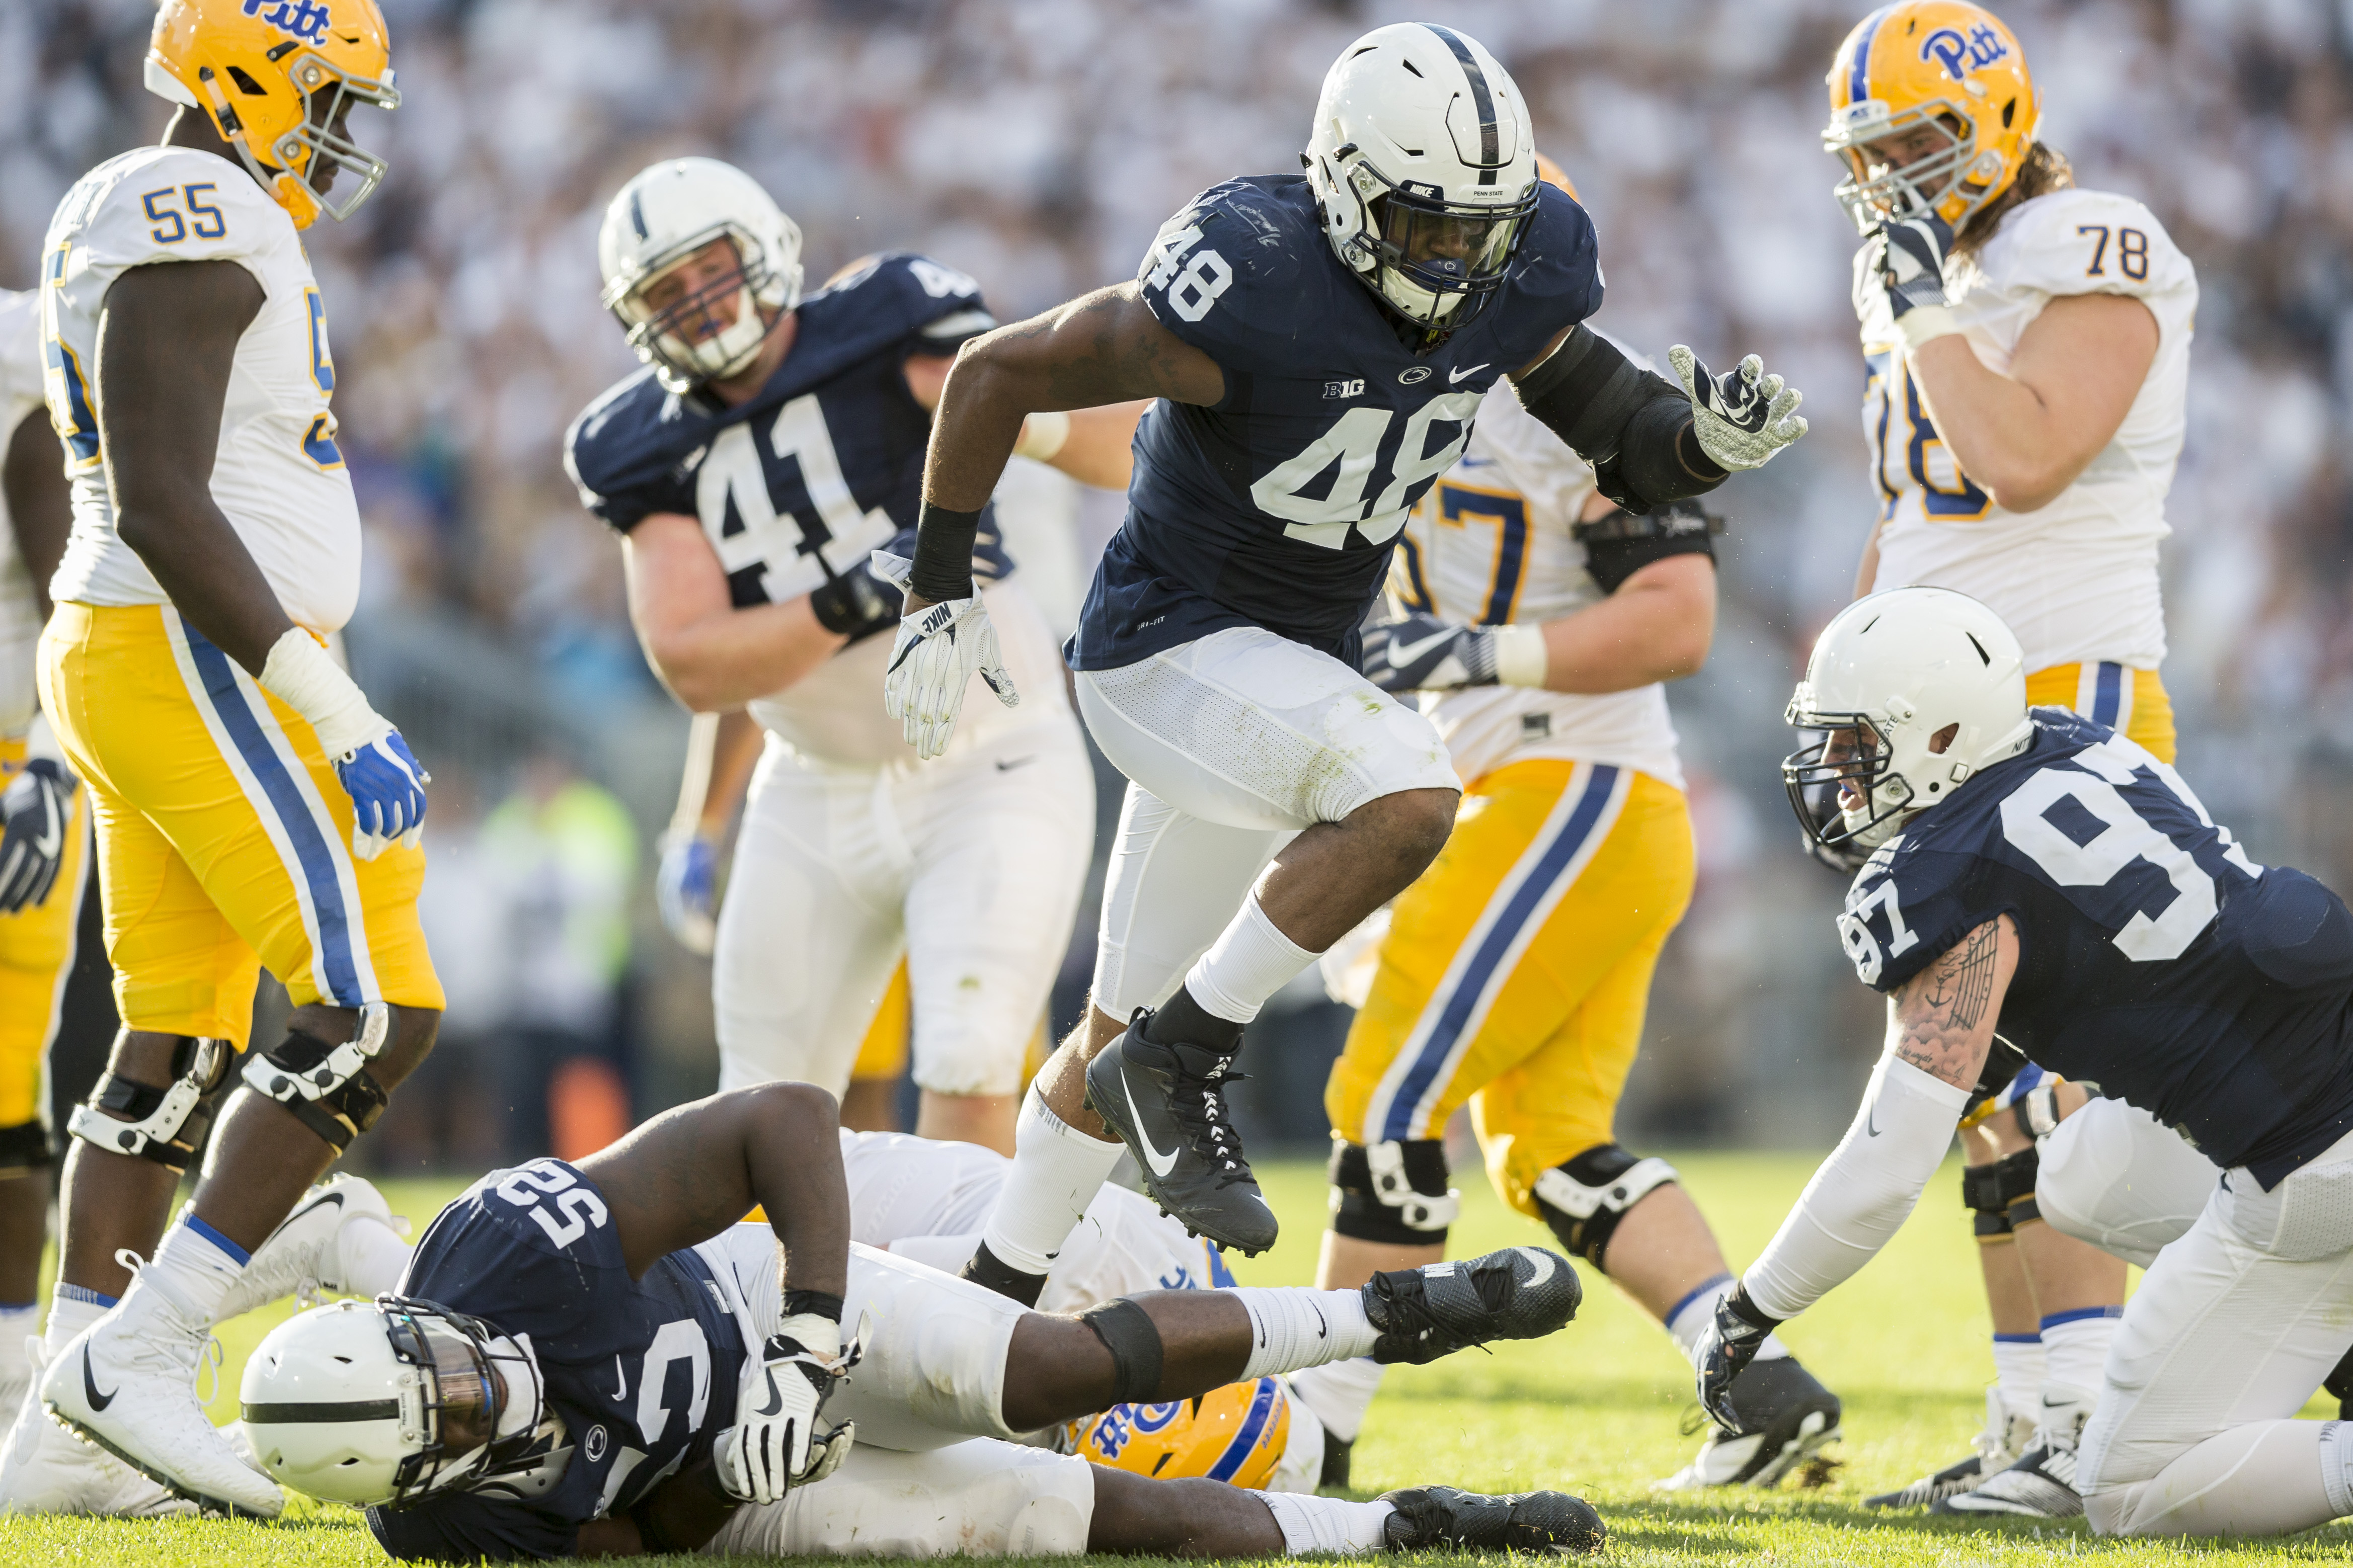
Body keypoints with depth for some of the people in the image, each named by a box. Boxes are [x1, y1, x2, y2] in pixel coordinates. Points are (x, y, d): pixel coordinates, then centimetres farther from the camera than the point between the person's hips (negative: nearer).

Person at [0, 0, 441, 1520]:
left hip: (132, 659, 10)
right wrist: (339, 714, -23)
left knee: (175, 1051, 9)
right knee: (378, 1009, -11)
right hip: (199, 664, -10)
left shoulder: (176, 228, 18)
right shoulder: (193, 225, -14)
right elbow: (161, 505, -22)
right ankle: (140, 1359, -12)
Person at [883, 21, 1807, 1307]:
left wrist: (1710, 439, -18)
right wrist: (940, 594, -13)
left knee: (1125, 1037, 16)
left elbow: (1612, 427, 5)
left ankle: (994, 1294, 32)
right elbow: (999, 374, -18)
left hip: (1294, 669, 7)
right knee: (1407, 796, -32)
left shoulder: (1525, 276, -9)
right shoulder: (1248, 292, -28)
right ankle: (1184, 1058, -17)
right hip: (1169, 648, -7)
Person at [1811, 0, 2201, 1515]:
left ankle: (2088, 1429, -18)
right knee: (1978, 1090, 7)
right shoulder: (1924, 282, 17)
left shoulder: (2094, 264, -10)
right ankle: (2025, 1430, 9)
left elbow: (2023, 464, -23)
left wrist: (1930, 310, -14)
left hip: (2066, 704, -9)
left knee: (2042, 1067, -16)